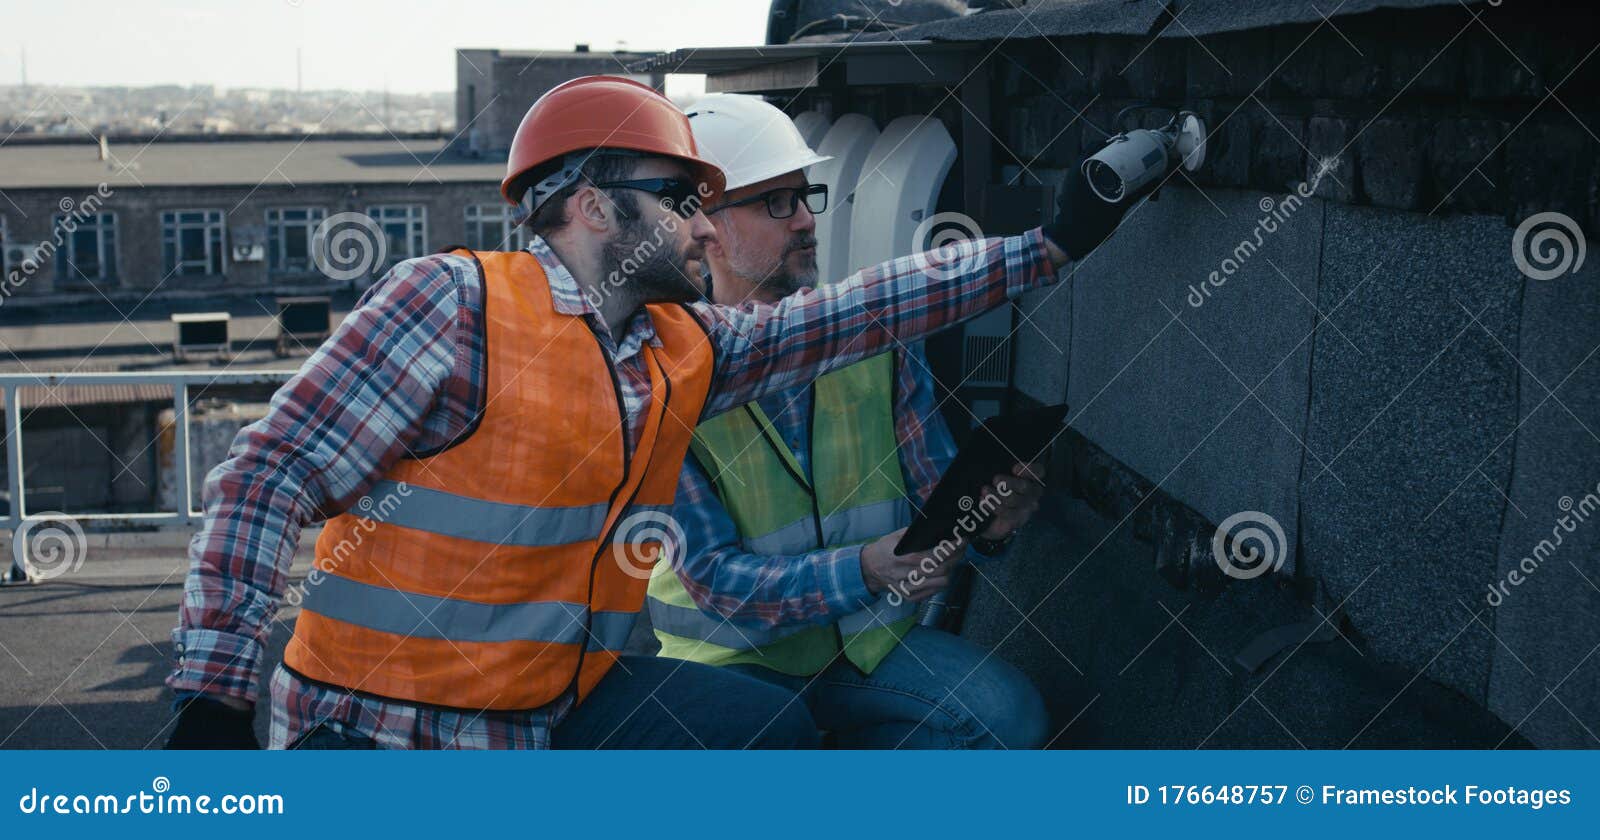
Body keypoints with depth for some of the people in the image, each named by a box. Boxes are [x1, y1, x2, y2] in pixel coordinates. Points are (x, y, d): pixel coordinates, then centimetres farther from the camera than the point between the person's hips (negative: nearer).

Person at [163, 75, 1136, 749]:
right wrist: (214, 701, -22)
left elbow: (855, 314, 8)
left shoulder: (687, 348, 4)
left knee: (782, 731, 10)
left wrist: (1048, 246, 6)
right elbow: (269, 480, -17)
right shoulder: (455, 304, -17)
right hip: (388, 728, -7)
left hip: (564, 702, 7)